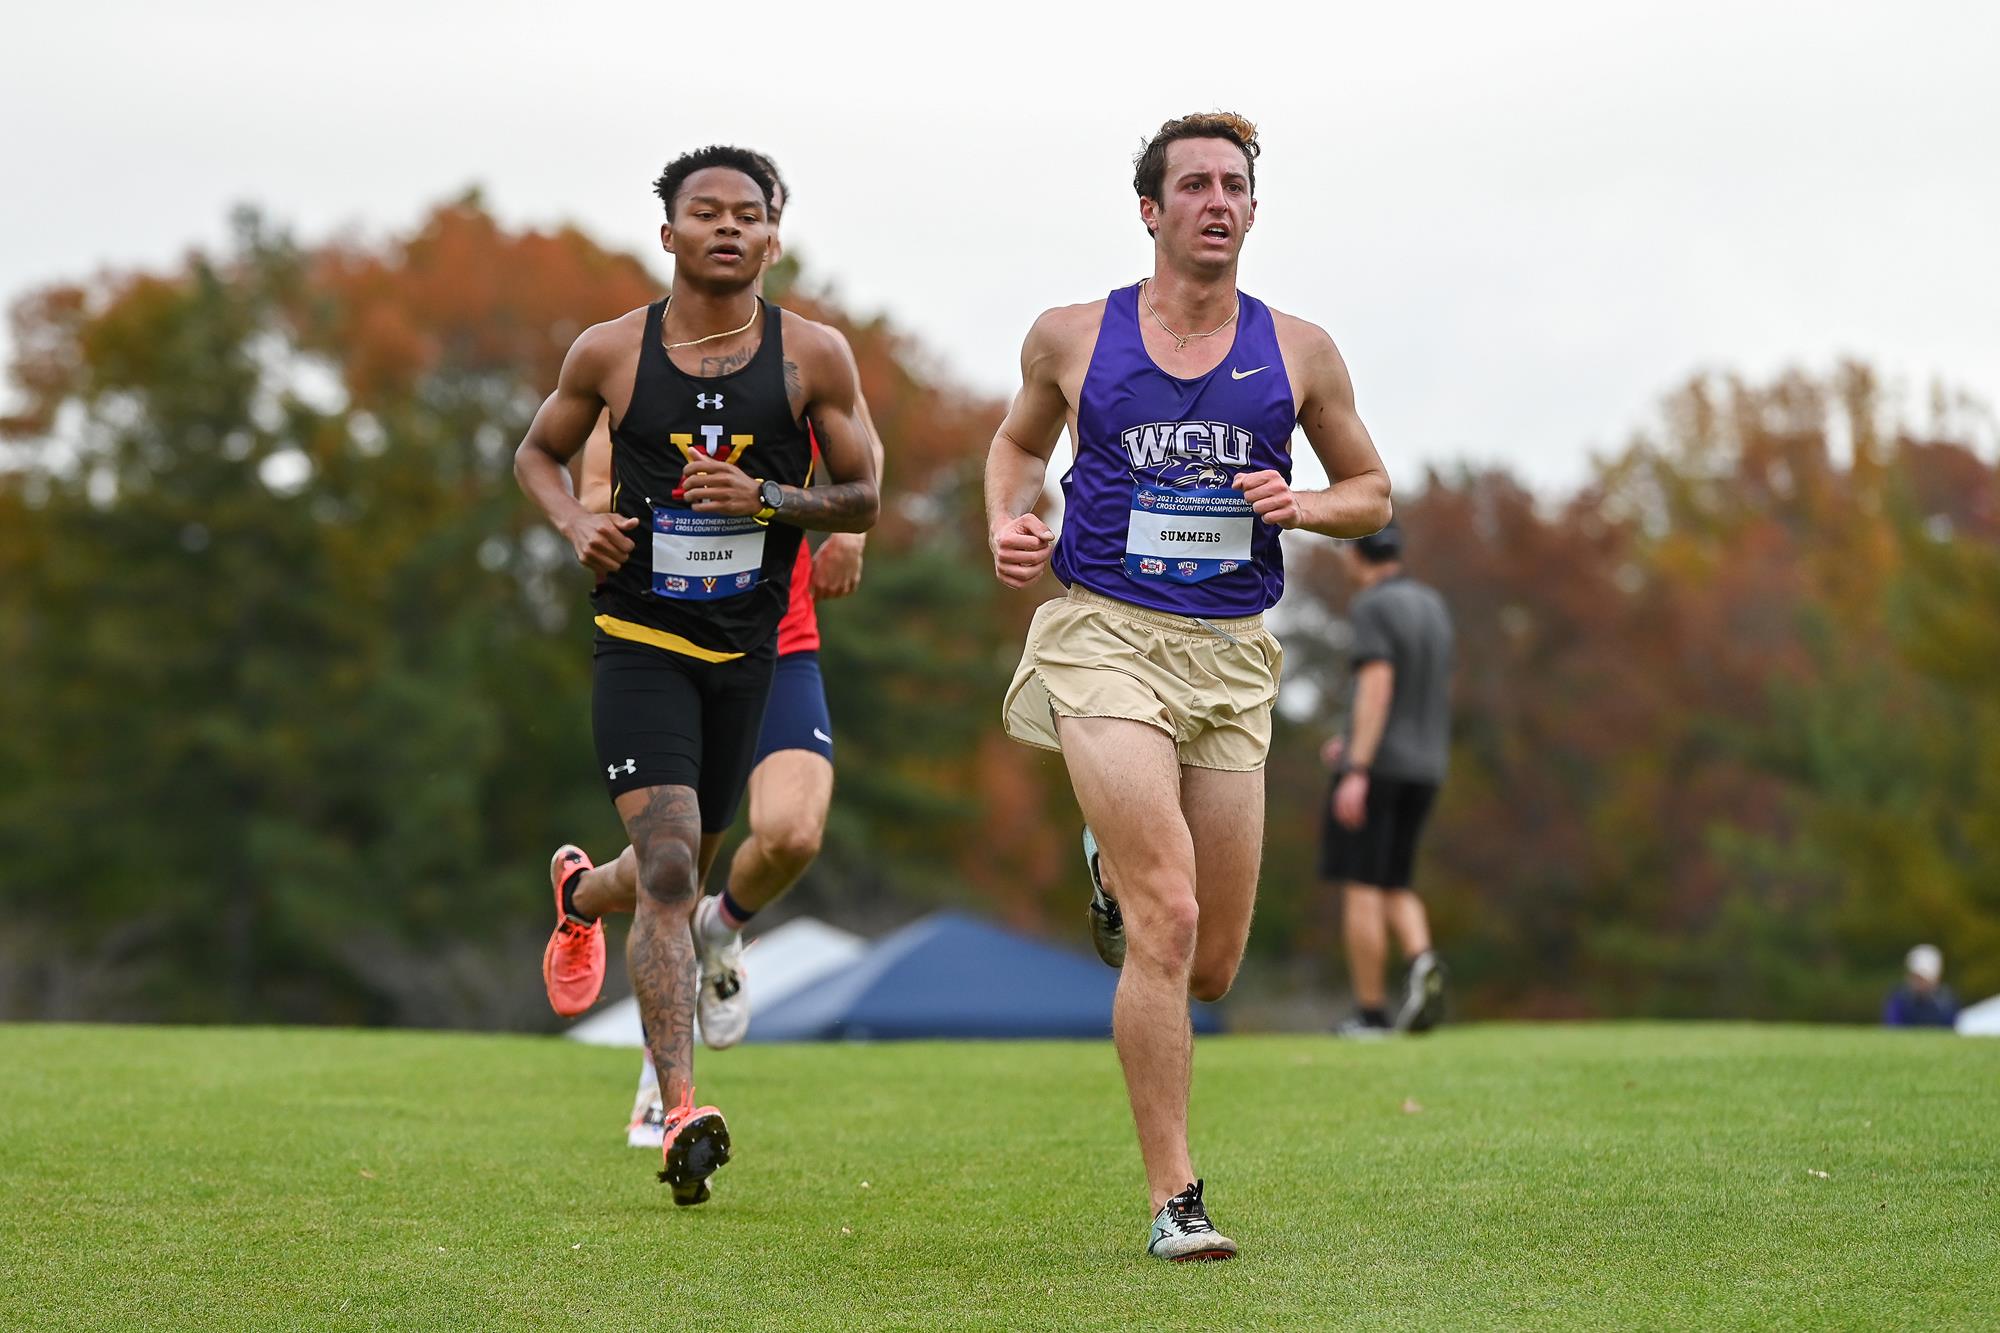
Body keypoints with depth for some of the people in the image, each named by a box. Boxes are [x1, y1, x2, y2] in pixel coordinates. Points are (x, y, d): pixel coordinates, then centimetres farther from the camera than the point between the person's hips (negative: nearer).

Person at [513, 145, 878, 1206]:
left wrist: (765, 499, -15)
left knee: (686, 868, 17)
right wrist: (575, 521, -8)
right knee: (670, 870, -17)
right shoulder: (611, 352, -3)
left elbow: (862, 498, 3)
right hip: (640, 640, -3)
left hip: (752, 645, 3)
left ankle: (579, 890, 54)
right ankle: (680, 1117, -18)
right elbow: (537, 453, 13)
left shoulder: (811, 357, -3)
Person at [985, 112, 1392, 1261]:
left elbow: (1373, 492, 17)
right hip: (1105, 637, -3)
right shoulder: (1073, 339, 4)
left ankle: (1120, 867, 43)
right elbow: (1020, 441, 24)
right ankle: (1175, 1198, -10)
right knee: (1167, 922, -18)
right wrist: (1009, 523, 3)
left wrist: (1302, 507, -5)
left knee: (1212, 965, 7)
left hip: (1234, 655, 3)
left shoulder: (1298, 354, 7)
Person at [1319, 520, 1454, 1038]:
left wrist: (1356, 772, -25)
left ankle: (1371, 1013, -1)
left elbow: (1377, 688, -21)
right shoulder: (1432, 606, 14)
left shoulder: (1371, 608, -12)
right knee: (1392, 889, 13)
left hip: (1374, 765, -7)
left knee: (1360, 889, -1)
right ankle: (1423, 964, -15)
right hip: (1422, 769, 7)